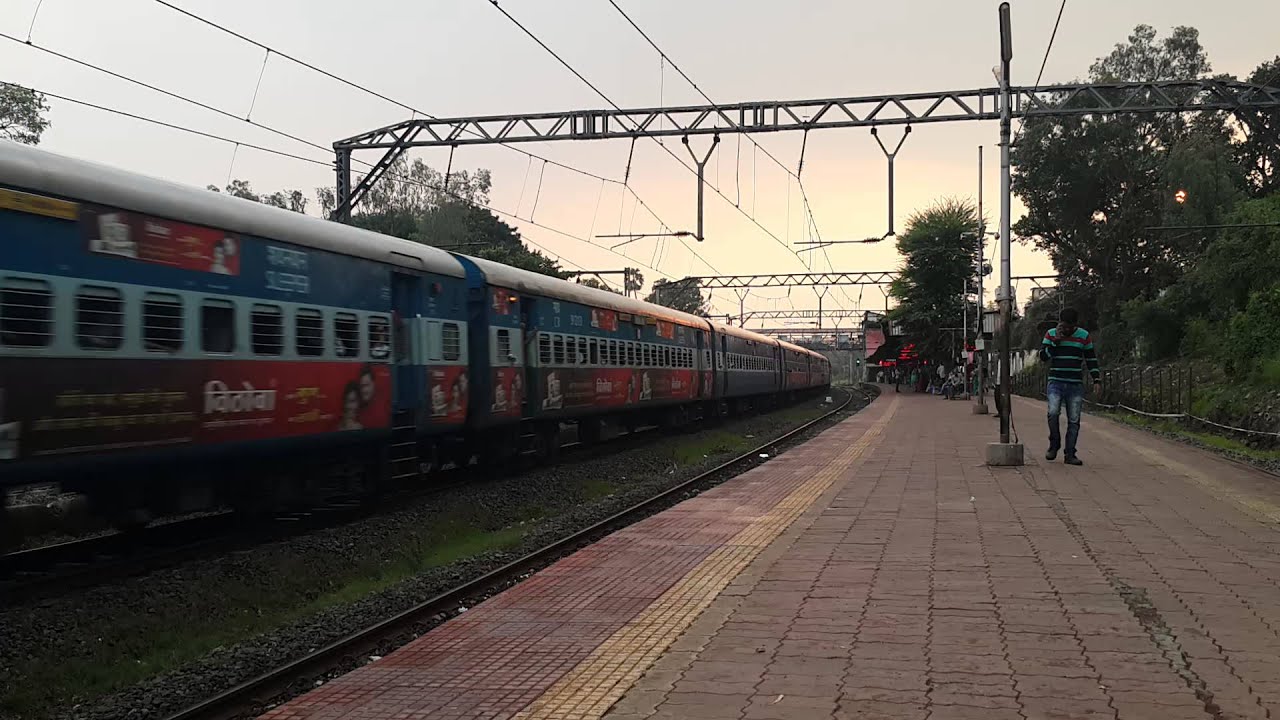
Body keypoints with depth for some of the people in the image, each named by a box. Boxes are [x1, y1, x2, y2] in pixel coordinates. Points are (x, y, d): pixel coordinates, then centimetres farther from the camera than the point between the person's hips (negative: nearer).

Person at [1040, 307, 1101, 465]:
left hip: (1076, 385, 1)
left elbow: (1091, 359, 10)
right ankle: (1054, 445, -1)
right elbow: (1043, 356, -2)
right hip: (1056, 382, -1)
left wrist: (1096, 380, 2)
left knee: (1074, 420, 0)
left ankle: (1070, 454, 6)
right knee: (1053, 412, -21)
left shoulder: (1084, 336, 5)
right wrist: (1055, 341, -12)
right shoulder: (1051, 334, 5)